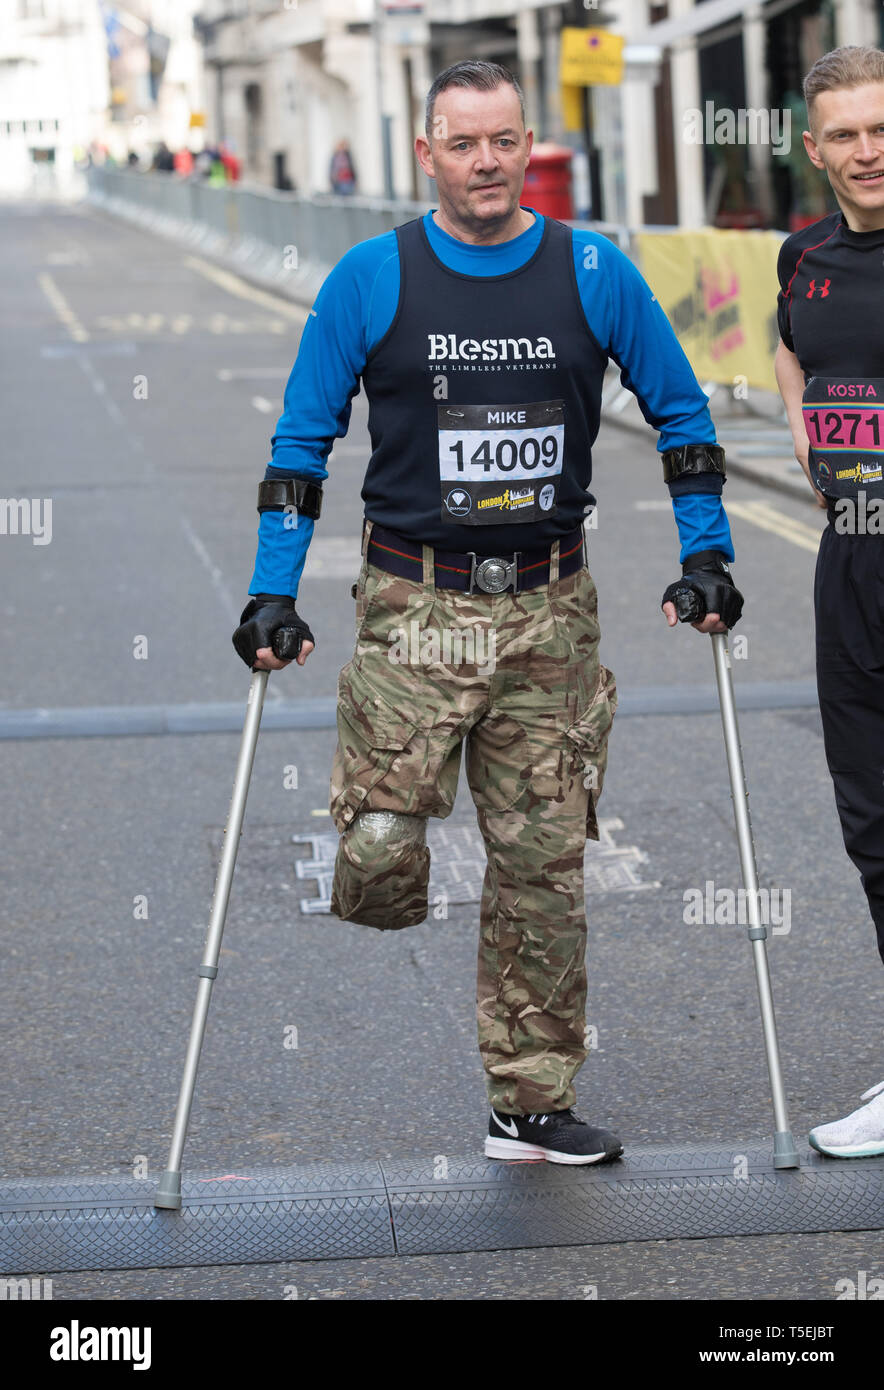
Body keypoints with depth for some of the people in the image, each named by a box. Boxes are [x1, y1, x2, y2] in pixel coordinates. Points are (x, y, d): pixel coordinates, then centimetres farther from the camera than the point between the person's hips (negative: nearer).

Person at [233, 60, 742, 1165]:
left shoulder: (594, 274, 4)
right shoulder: (371, 280, 0)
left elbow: (680, 412, 14)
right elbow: (302, 439, 5)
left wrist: (704, 555, 6)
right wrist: (274, 589, -2)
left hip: (548, 611, 2)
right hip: (415, 607, -2)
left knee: (543, 863, 4)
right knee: (378, 858, -13)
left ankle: (531, 1105, 15)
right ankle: (387, 901, 24)